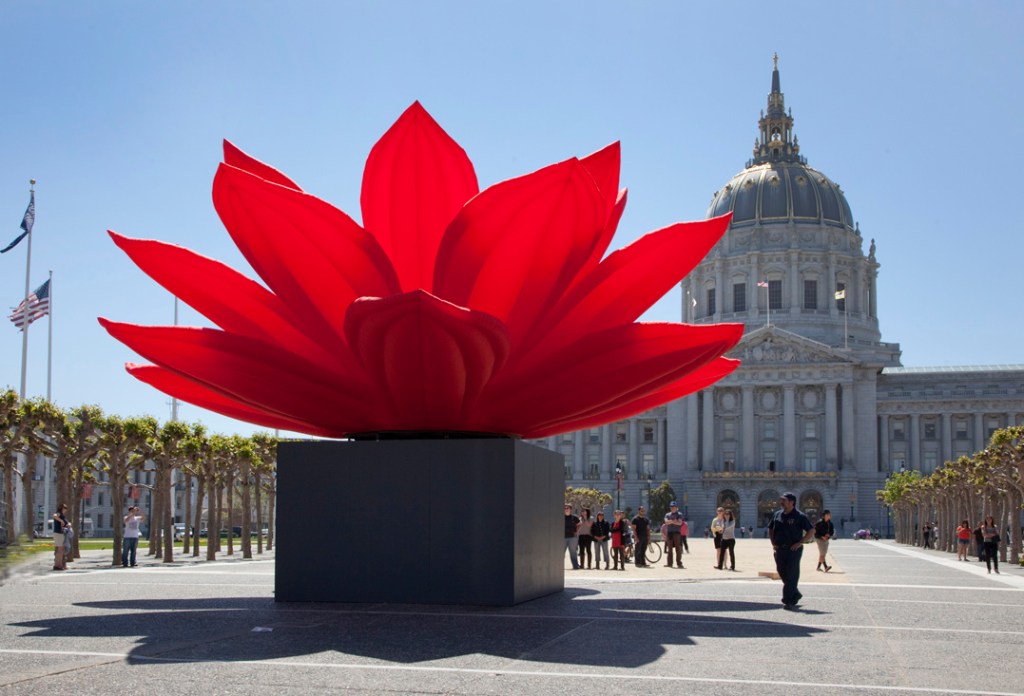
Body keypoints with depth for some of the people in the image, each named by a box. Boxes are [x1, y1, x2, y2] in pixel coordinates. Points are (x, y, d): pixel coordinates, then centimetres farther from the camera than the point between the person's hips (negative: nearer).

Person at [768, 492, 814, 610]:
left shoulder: (799, 516, -6)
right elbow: (770, 529, 23)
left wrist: (799, 543, -12)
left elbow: (811, 531, -6)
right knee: (782, 573, 12)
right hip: (779, 549, 6)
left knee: (791, 576, -6)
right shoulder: (777, 515, 10)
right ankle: (796, 595, 30)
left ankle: (788, 601, -5)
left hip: (793, 550, -6)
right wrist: (773, 543, 10)